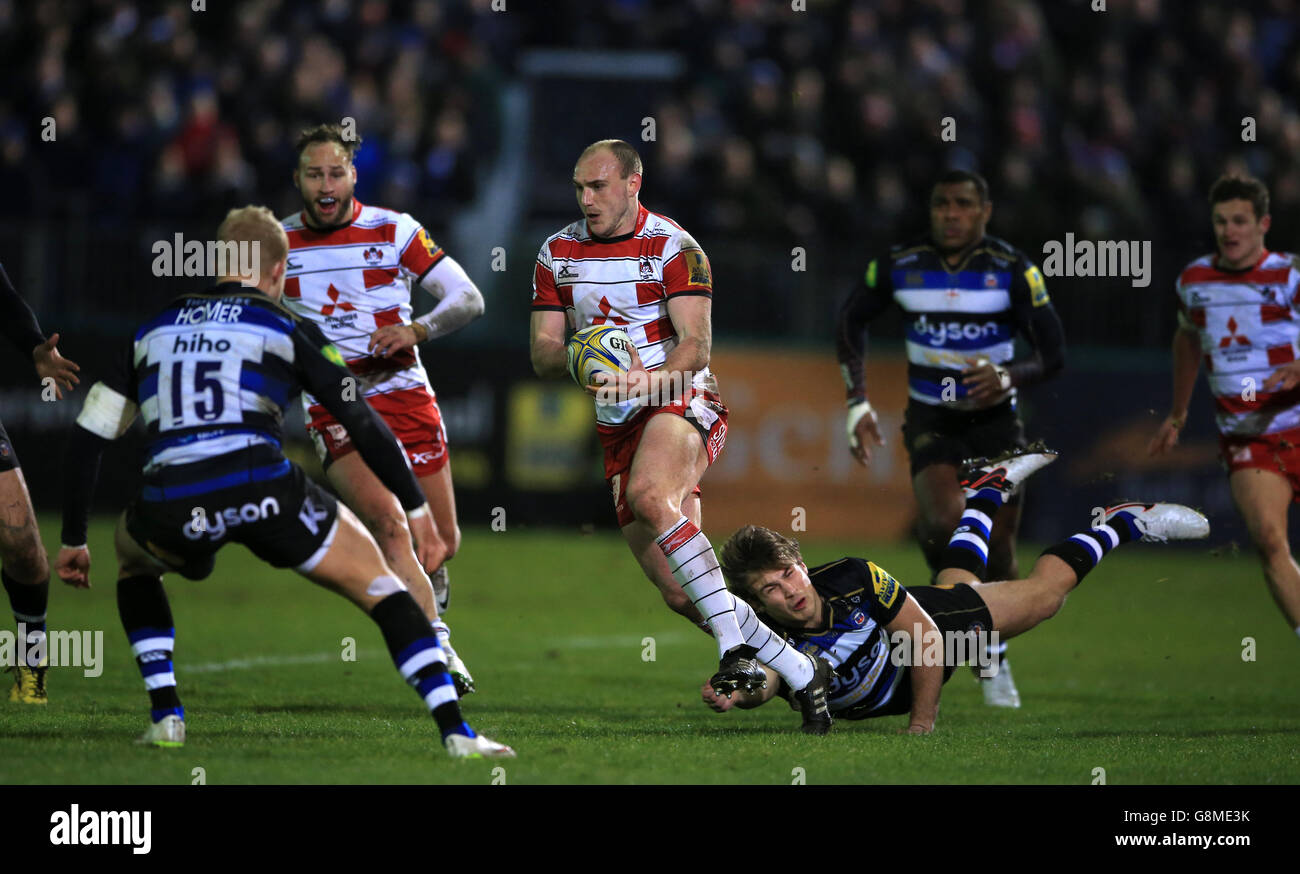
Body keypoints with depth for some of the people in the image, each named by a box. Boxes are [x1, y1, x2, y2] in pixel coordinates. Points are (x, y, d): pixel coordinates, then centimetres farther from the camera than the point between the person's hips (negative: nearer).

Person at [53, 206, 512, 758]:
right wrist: (415, 506, 20)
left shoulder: (155, 330, 26)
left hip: (171, 509, 2)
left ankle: (165, 719, 23)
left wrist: (74, 540, 30)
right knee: (379, 587, 14)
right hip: (263, 492, -2)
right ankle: (456, 734, 0)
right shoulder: (285, 325, 17)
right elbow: (362, 423, 12)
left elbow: (88, 435, 24)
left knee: (133, 566, 38)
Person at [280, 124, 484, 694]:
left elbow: (469, 299, -4)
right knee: (390, 524, -24)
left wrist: (416, 330, -22)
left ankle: (429, 584, 43)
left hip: (404, 396, 1)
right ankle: (438, 647, -24)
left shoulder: (394, 231, -1)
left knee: (442, 542, 6)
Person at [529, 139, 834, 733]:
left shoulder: (673, 247, -7)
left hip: (681, 401, -6)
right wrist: (574, 357, -17)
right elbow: (542, 354, 6)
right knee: (678, 593, -1)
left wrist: (650, 376, -35)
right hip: (618, 426, 6)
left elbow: (696, 344, -16)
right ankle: (802, 674, 13)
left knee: (649, 494, -38)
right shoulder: (557, 254, 9)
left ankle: (735, 646, -36)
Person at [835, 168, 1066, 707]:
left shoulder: (1013, 270, -10)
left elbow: (1053, 353, -8)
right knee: (944, 522, -27)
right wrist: (858, 402, 3)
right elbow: (851, 323, 11)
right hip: (931, 423, 0)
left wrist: (1009, 376, -29)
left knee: (997, 550, -3)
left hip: (994, 420, 0)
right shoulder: (899, 266, -5)